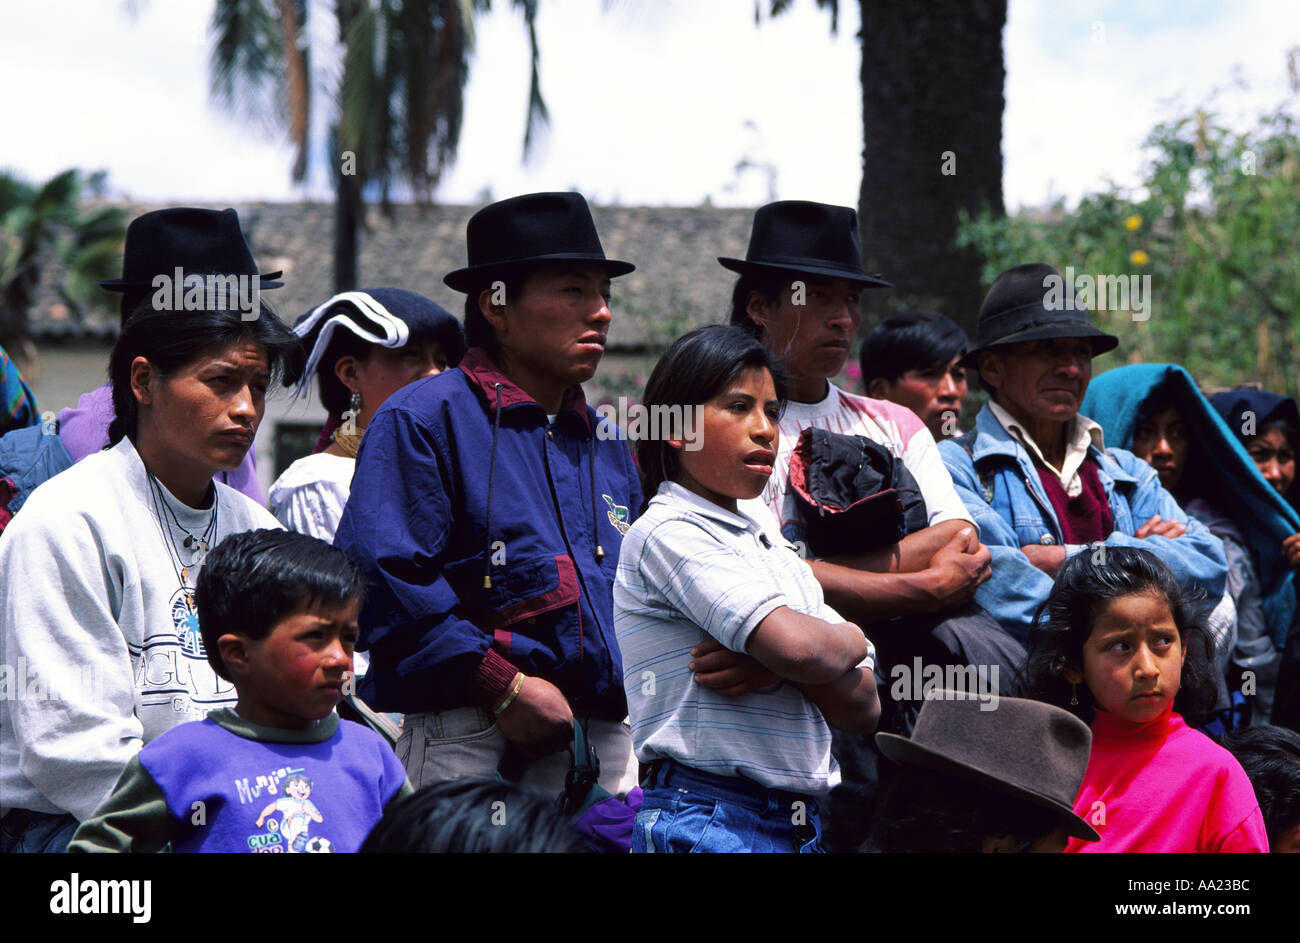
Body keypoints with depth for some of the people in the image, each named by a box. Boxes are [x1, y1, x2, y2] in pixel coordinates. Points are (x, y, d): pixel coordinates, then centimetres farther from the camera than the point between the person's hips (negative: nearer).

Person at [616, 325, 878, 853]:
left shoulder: (774, 552, 19)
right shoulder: (667, 532, -7)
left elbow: (862, 710, 9)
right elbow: (800, 647, -21)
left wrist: (778, 667, -11)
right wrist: (850, 638, 1)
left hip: (800, 823, 8)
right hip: (709, 821, -8)